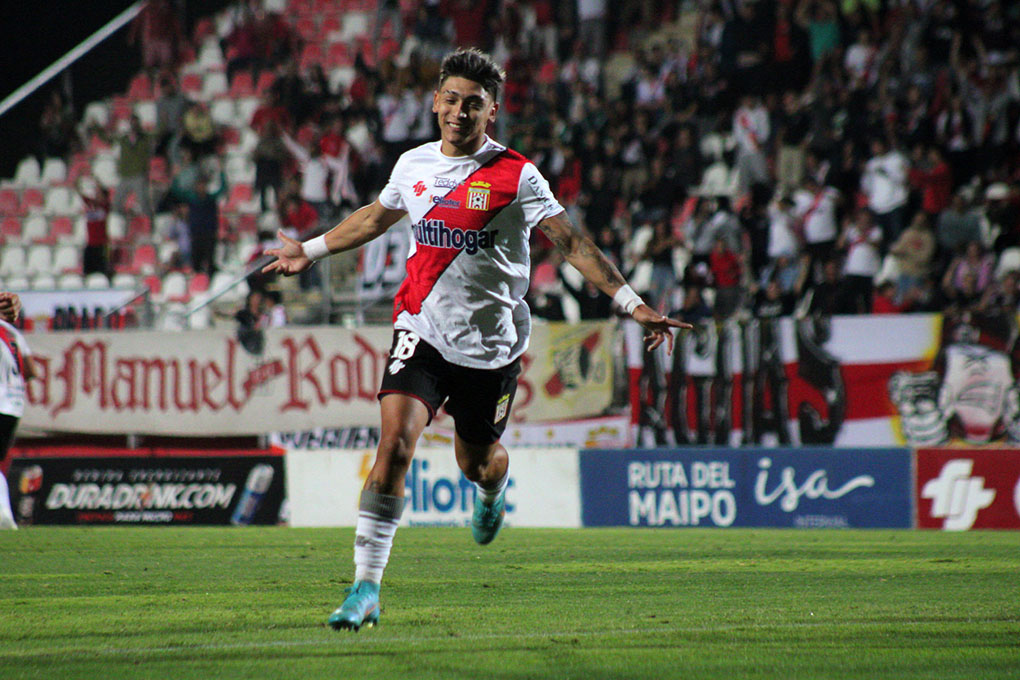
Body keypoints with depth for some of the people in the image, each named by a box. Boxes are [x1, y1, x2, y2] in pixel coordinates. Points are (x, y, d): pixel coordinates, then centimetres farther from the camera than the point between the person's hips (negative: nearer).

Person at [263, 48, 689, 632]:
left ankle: (494, 490, 56)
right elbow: (376, 217, 26)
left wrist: (632, 303, -16)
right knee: (396, 440, -19)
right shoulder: (414, 166, 5)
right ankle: (366, 590, -18)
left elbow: (572, 242, -9)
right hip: (423, 330, 2)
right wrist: (311, 251, 33)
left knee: (476, 463, 13)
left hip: (491, 343, -2)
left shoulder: (516, 177, -8)